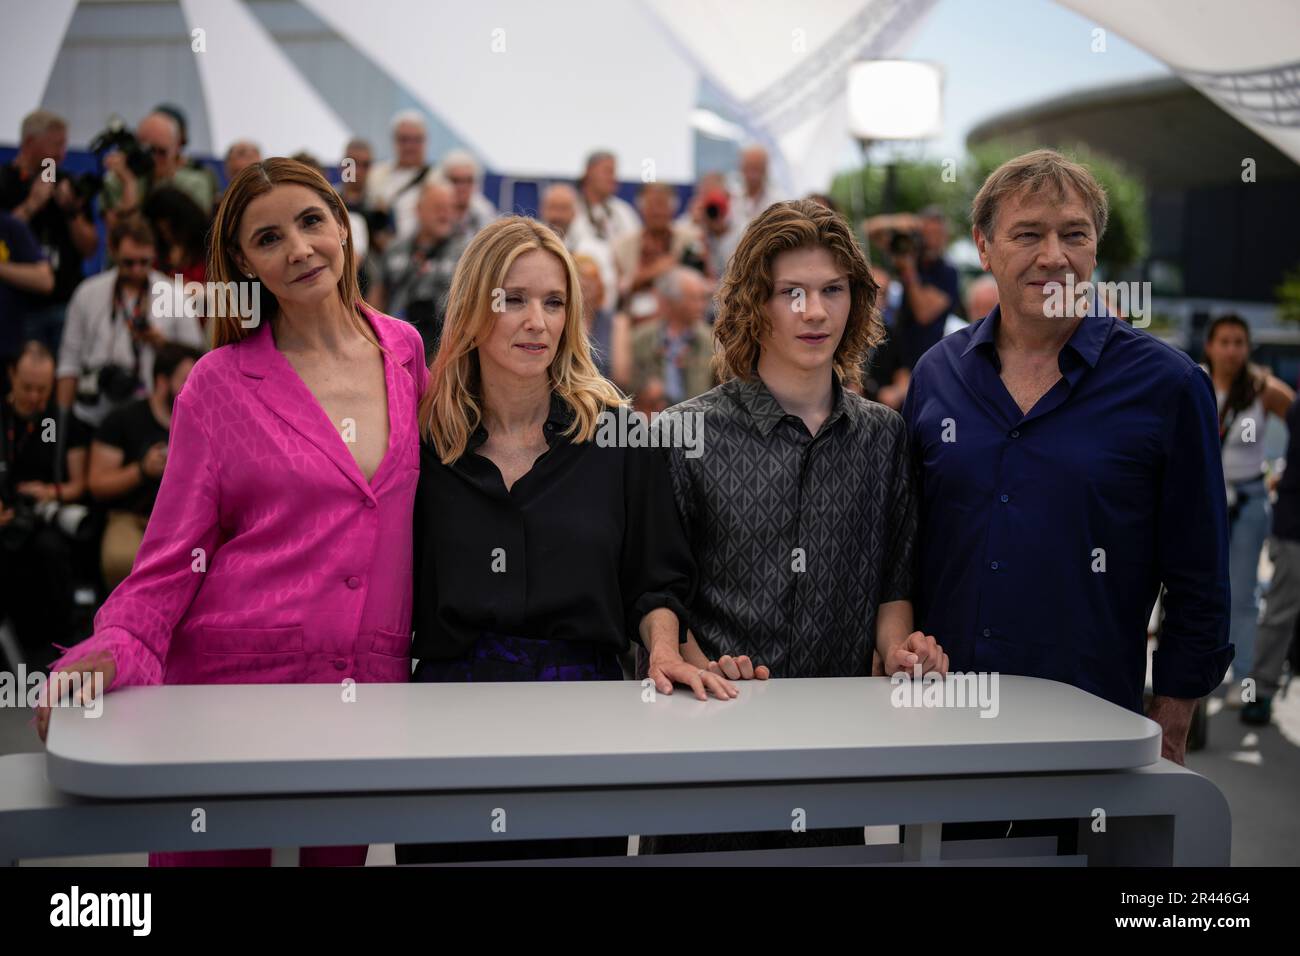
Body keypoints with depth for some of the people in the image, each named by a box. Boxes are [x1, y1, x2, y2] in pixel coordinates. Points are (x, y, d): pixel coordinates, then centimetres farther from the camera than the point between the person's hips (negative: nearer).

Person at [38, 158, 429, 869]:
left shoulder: (405, 350, 8)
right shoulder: (222, 383, -1)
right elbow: (172, 557, -2)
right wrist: (111, 653, -19)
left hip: (370, 683, 3)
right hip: (233, 676, -2)